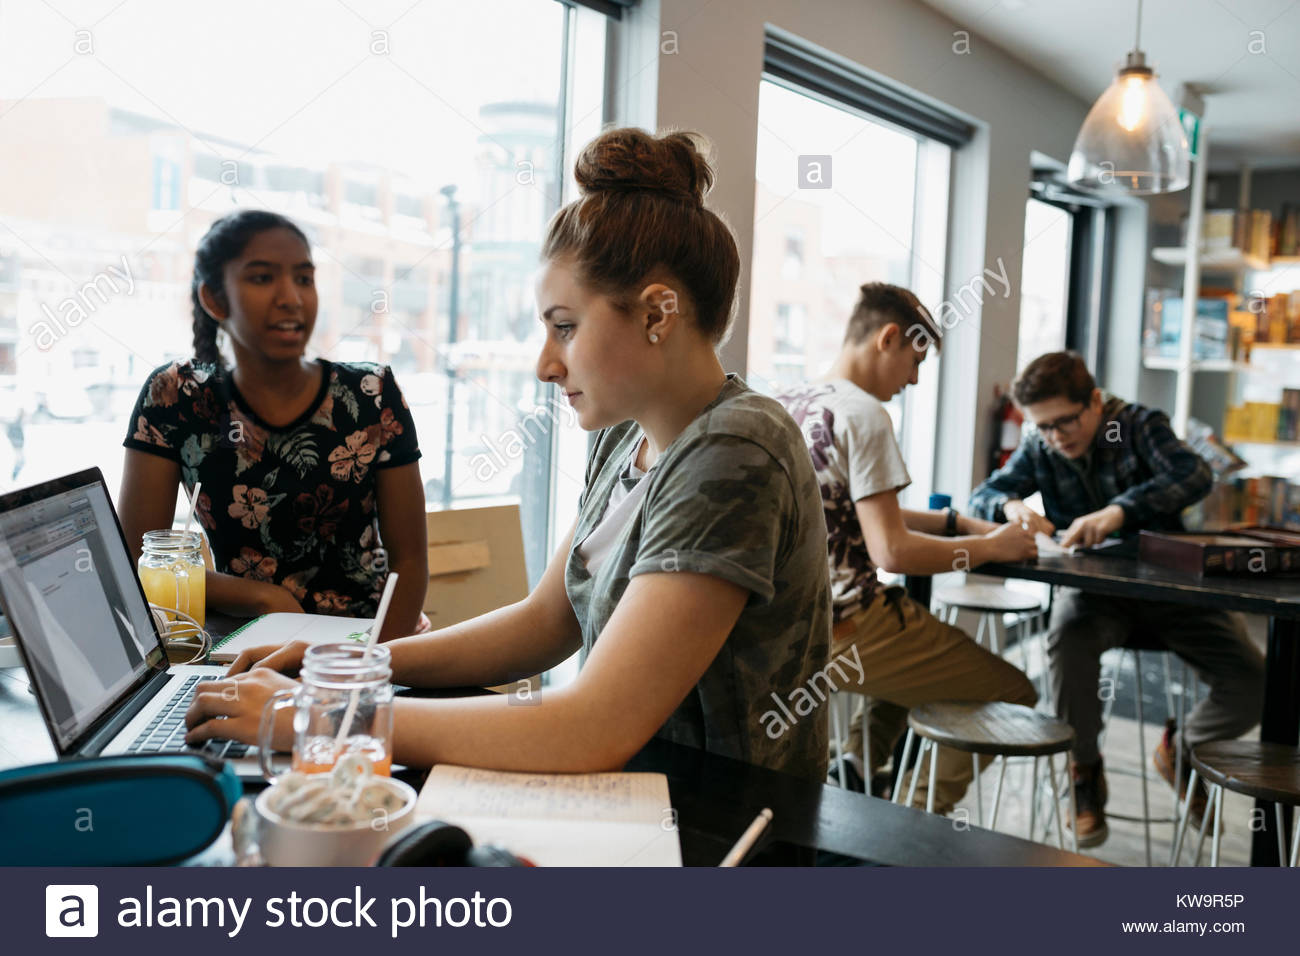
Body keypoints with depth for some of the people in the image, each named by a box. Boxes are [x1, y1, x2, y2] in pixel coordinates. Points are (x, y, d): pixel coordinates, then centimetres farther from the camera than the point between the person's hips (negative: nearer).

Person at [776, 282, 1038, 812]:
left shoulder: (787, 402, 9)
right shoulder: (863, 414, -17)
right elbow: (890, 550, -21)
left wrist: (957, 521, 14)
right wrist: (991, 547, -8)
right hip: (849, 631, -9)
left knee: (923, 636, 35)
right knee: (1016, 696, 5)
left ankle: (857, 763, 21)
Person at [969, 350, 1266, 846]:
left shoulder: (1141, 424, -7)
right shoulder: (1039, 448, 2)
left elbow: (1194, 475, -24)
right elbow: (982, 495, 2)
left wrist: (1119, 511, -41)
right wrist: (1011, 506, -24)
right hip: (1091, 588, 0)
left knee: (1251, 683, -14)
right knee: (1069, 644, -35)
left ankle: (1181, 752, 19)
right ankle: (1084, 772, -8)